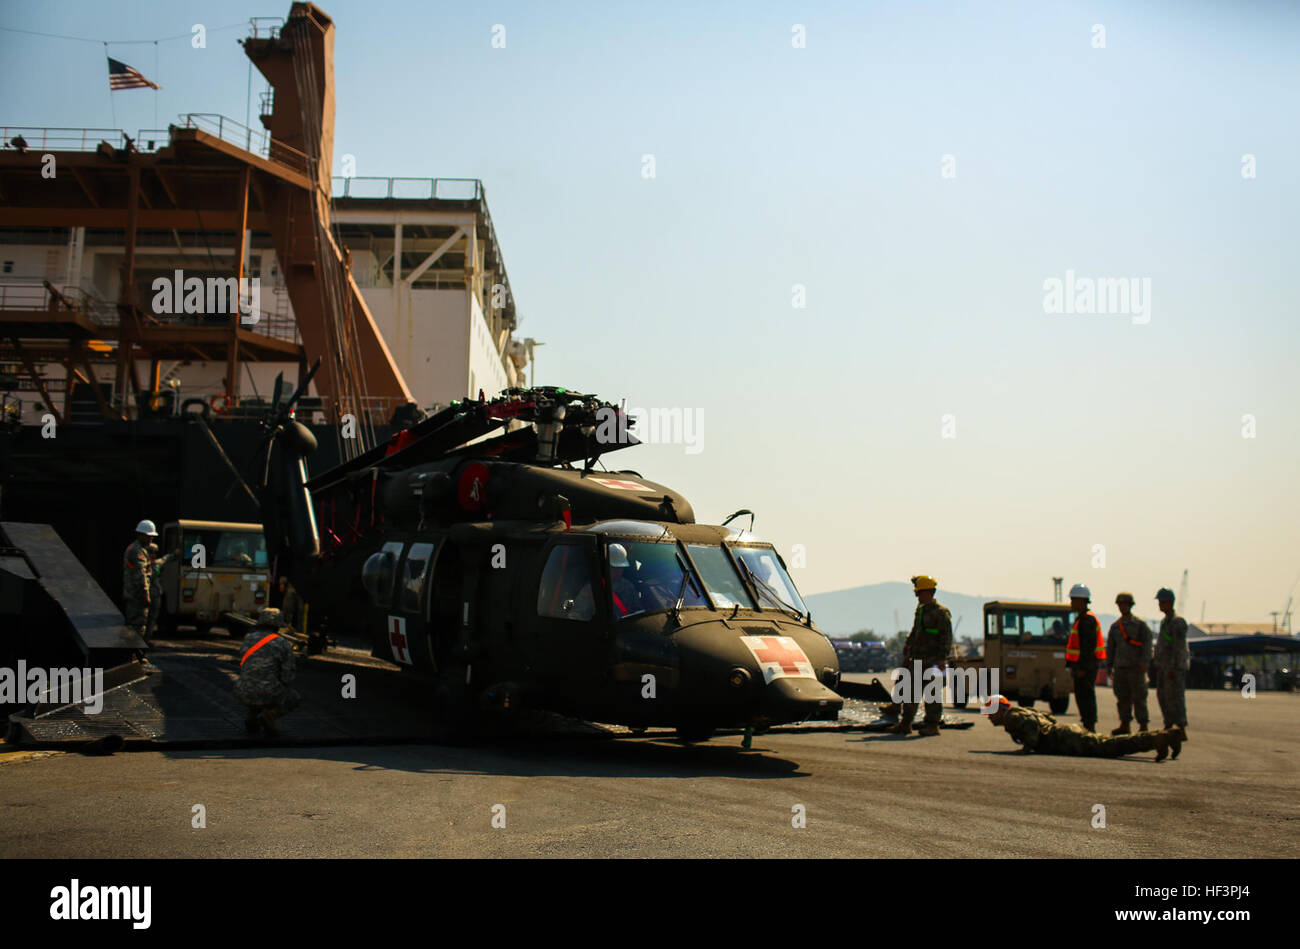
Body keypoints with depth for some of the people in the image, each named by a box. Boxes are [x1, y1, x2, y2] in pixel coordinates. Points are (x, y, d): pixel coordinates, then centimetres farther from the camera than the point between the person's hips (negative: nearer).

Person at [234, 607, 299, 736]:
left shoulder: (248, 639, 11)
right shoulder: (284, 644, -1)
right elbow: (287, 676, 0)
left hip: (244, 694, 5)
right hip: (269, 693, -5)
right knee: (295, 699, 26)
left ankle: (251, 716, 14)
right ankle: (269, 715, -1)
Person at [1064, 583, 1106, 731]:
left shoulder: (1088, 619, -14)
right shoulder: (1081, 618, 19)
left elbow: (1089, 645, -20)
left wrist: (1083, 667, -22)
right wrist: (1072, 666, 23)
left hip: (1087, 665, -10)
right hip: (1082, 665, 10)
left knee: (1086, 697, -9)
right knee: (1081, 696, 11)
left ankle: (1089, 729, -8)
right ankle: (1087, 728, 15)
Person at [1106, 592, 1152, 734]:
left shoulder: (1140, 624, 0)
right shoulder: (1114, 626, 14)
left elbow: (1147, 644, -6)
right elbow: (1110, 647, 16)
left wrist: (1144, 663, -18)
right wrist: (1109, 668, 12)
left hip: (1135, 668, -5)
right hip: (1120, 667, 5)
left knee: (1139, 698, -4)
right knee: (1122, 697, 6)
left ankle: (1143, 726, 0)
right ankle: (1124, 725, 11)